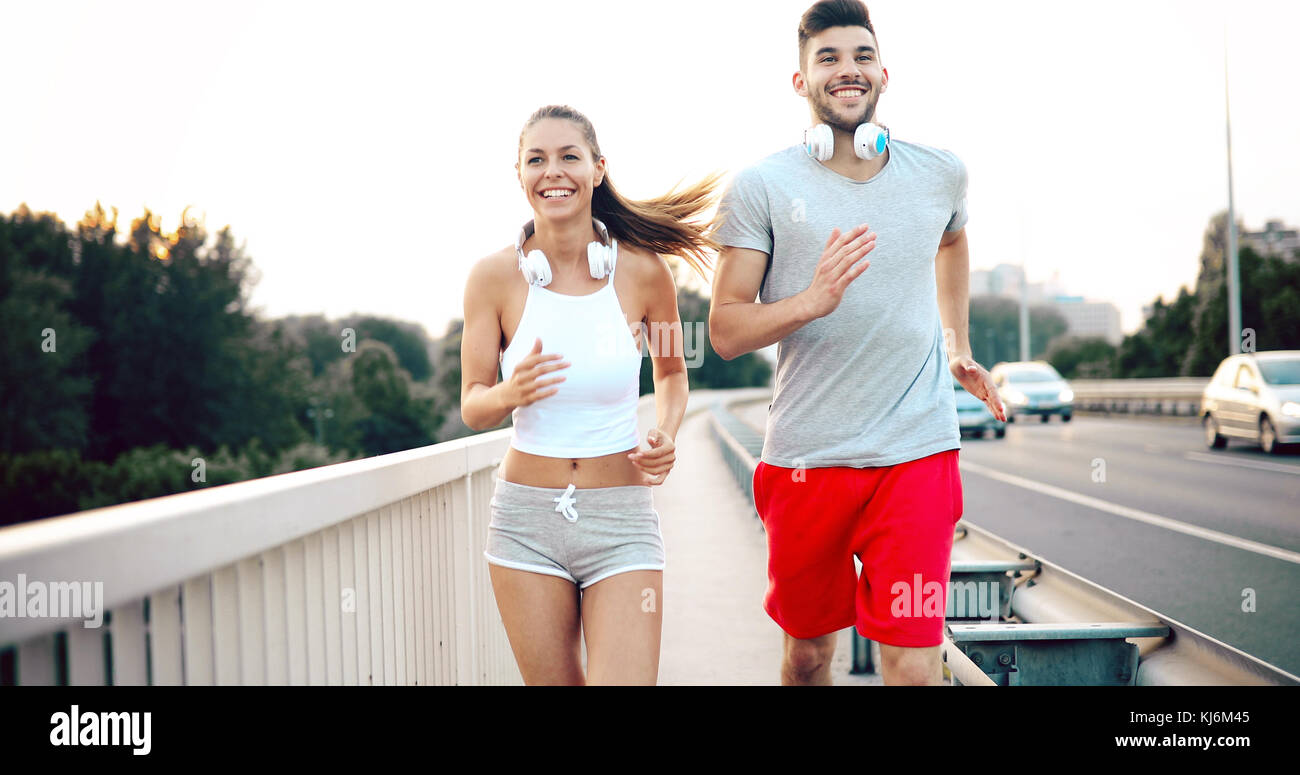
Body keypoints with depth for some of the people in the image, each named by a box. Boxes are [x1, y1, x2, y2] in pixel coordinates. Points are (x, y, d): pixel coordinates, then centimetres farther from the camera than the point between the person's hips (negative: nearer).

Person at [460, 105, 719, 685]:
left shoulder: (642, 270, -5)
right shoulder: (494, 276, -5)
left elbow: (671, 370, 14)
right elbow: (472, 408, 1)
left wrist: (665, 433, -5)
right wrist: (511, 393, -21)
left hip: (622, 516, -1)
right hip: (526, 516, 1)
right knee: (554, 682, 11)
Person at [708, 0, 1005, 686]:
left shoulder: (940, 174, 5)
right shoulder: (762, 187, -4)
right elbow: (724, 330, -8)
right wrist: (814, 299, -24)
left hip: (917, 451, 1)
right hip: (805, 455, 0)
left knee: (914, 664, -8)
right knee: (808, 646, 16)